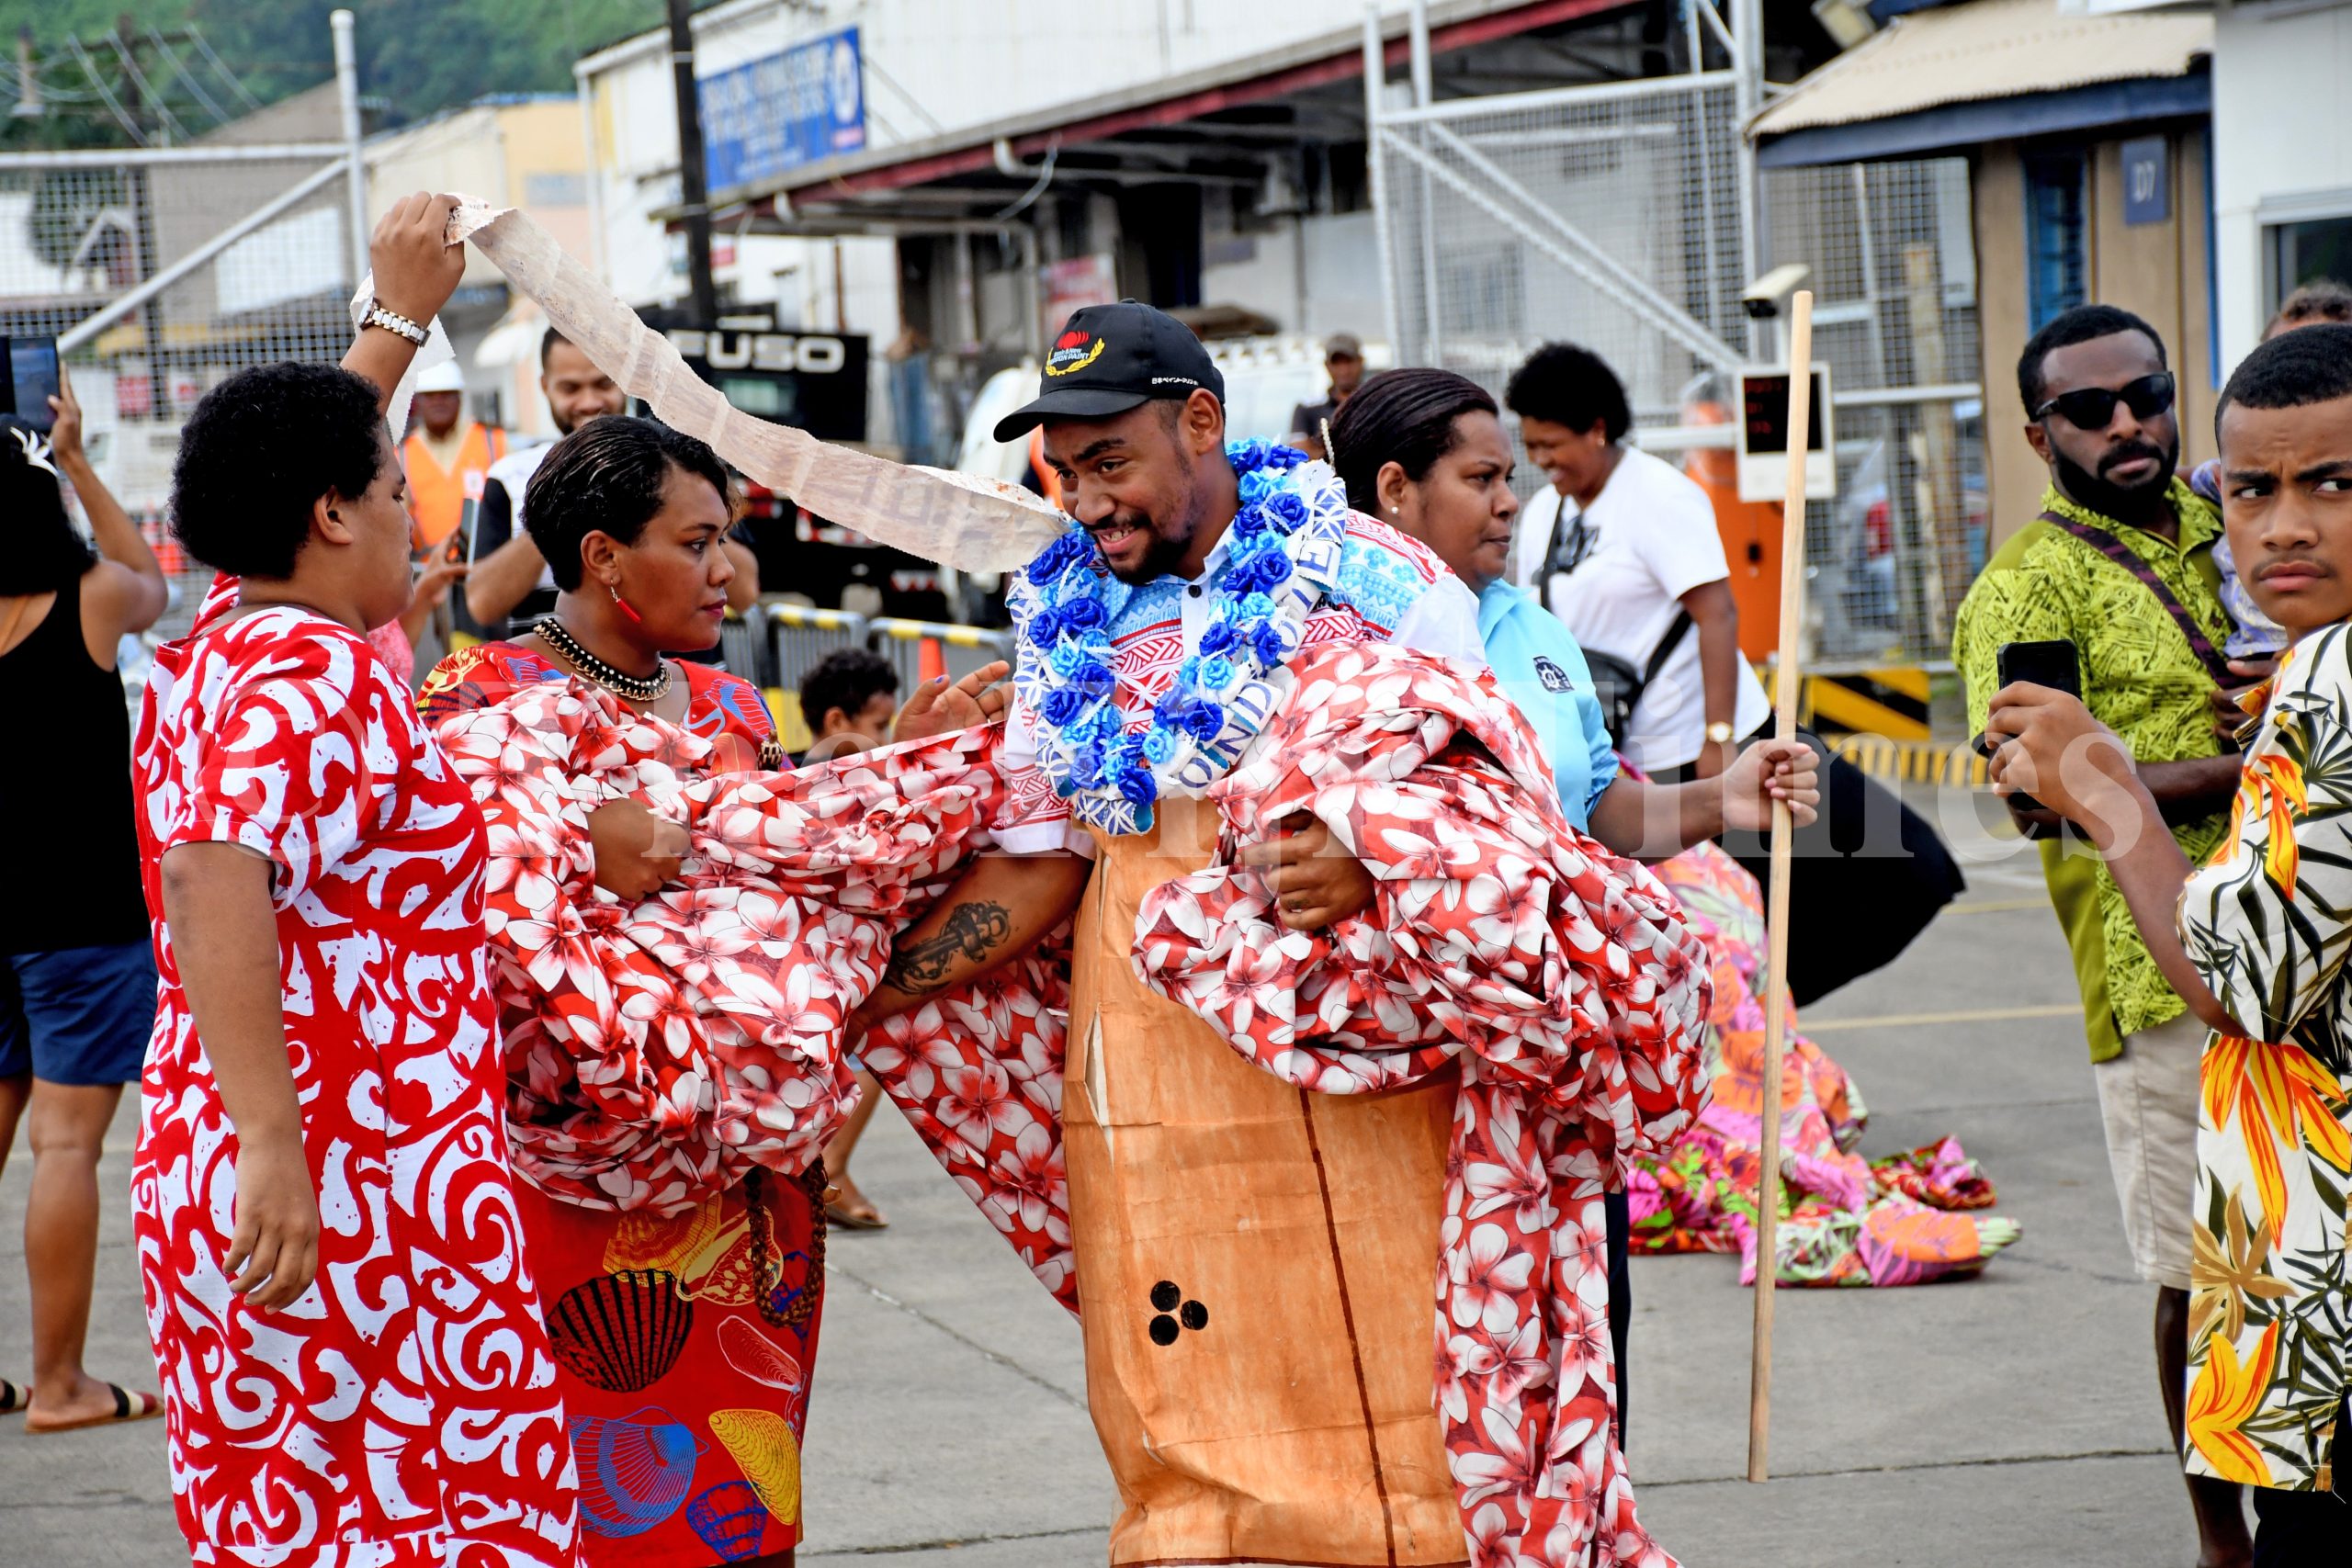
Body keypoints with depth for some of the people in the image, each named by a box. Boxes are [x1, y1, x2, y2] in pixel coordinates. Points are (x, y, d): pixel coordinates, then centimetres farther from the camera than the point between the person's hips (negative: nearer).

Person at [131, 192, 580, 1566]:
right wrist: (272, 1136, -36)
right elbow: (214, 877, -30)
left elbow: (296, 470, 31)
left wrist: (402, 315, 43)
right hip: (369, 1195, -9)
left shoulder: (203, 657, 13)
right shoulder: (330, 682, -15)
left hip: (197, 1184, 9)